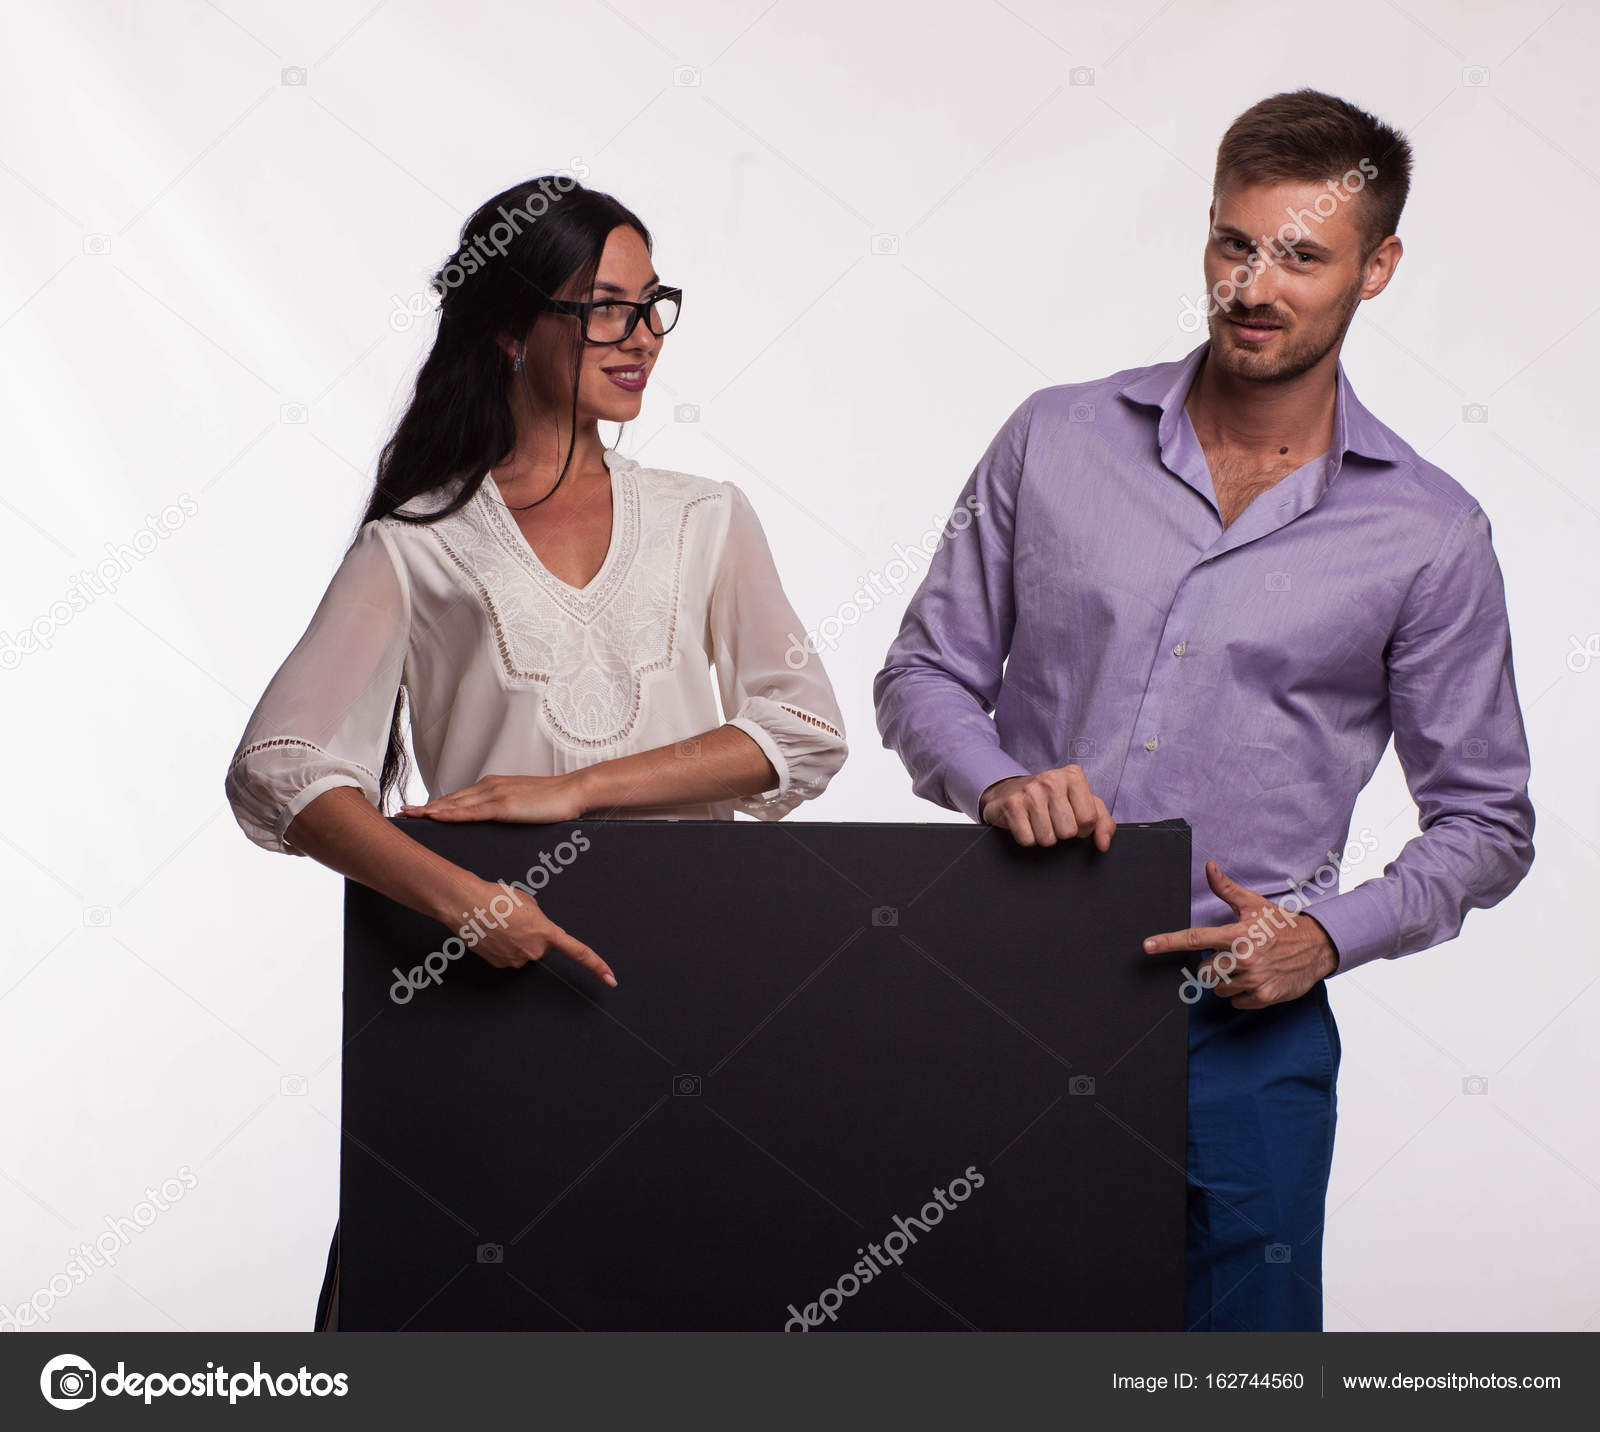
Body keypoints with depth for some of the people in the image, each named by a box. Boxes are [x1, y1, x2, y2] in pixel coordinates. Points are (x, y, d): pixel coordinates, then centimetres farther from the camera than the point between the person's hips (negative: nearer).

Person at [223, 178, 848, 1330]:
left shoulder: (705, 522, 13)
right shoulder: (417, 548, 5)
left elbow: (805, 730, 0)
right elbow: (278, 770, -6)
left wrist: (576, 786, -11)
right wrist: (456, 893, -23)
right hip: (491, 977, -1)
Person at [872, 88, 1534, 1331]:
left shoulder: (1429, 534, 0)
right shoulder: (1057, 439, 4)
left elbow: (1486, 821, 6)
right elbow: (925, 674, 10)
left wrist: (1326, 935, -10)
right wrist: (999, 782, -11)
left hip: (1243, 1034, -1)